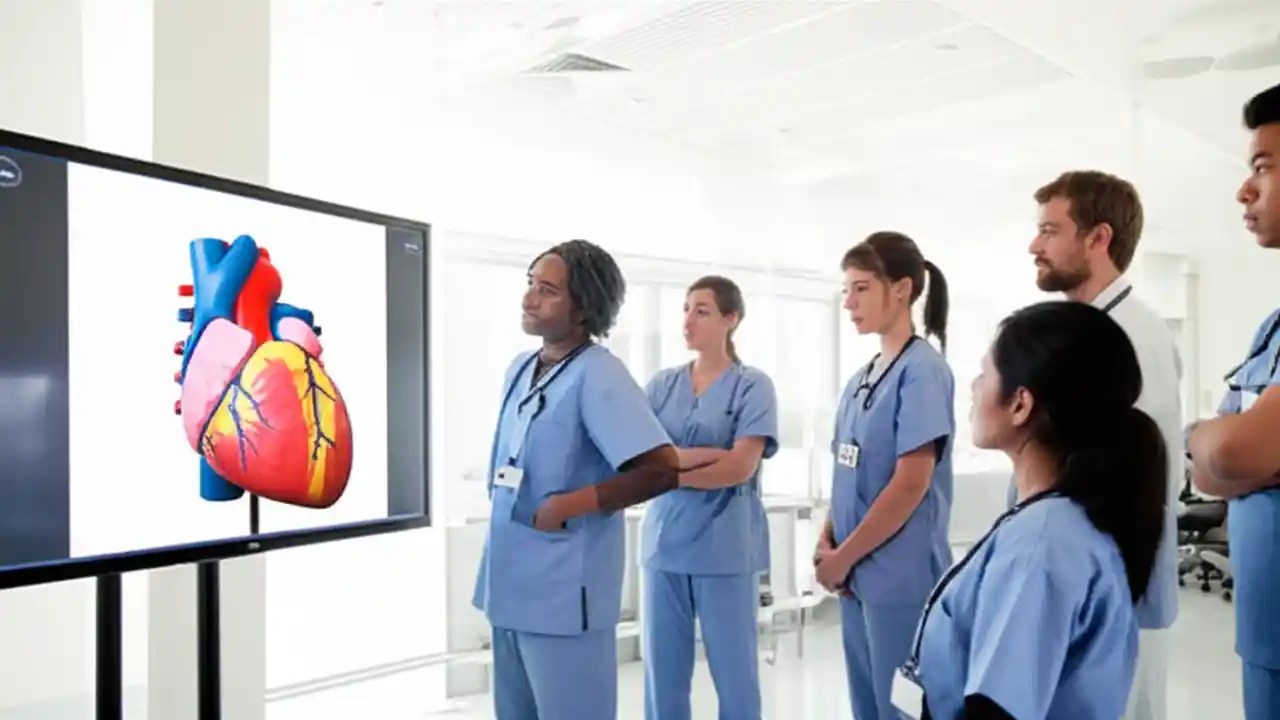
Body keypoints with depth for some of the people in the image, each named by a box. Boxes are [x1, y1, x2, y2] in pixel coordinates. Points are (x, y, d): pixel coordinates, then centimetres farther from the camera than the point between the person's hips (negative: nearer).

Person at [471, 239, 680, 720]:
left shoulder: (597, 374, -16)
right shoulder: (520, 369, 9)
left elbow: (663, 469, -23)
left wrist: (570, 505, -19)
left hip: (565, 590, -8)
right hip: (511, 585, 8)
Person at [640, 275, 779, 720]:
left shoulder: (752, 386, -2)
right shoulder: (662, 385, 9)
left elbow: (741, 467, -12)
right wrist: (709, 453, -13)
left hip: (727, 548, -3)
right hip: (665, 543, 4)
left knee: (734, 671, 7)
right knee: (662, 674, 9)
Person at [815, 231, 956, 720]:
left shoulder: (922, 370, -12)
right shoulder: (860, 379, 11)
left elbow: (912, 483, -18)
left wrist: (843, 557, -13)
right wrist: (827, 543, -1)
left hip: (901, 577, -7)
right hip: (858, 575, 7)